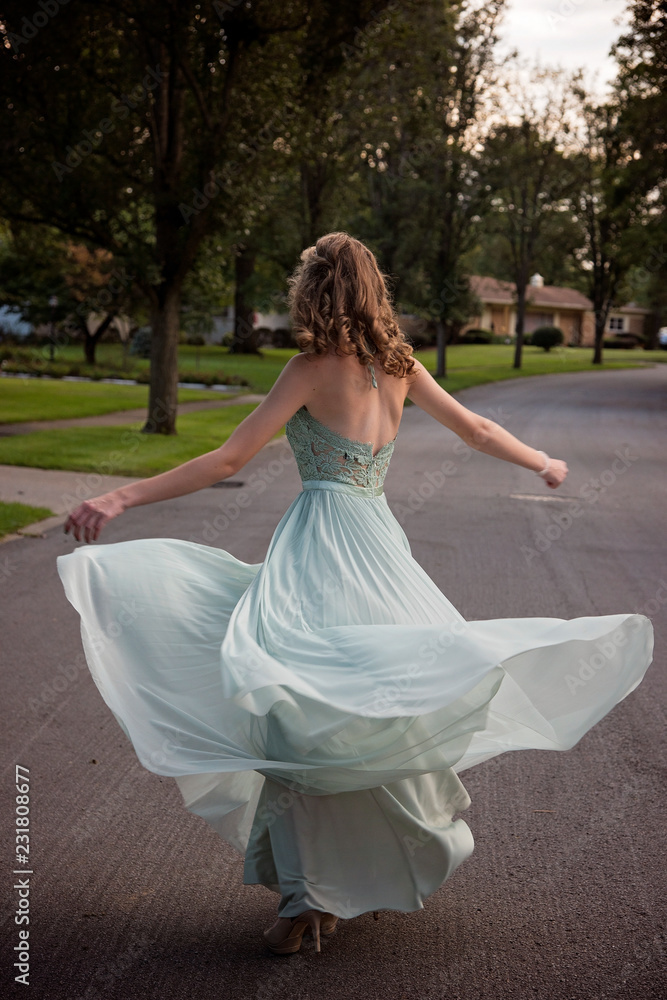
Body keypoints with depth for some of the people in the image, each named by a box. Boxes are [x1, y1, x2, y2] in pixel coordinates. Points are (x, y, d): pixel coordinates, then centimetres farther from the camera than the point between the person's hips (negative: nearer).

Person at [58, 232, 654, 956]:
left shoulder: (313, 367, -7)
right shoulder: (399, 366, 9)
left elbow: (229, 460, -12)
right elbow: (477, 430, 19)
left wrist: (122, 498, -12)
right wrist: (544, 464, 38)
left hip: (319, 547, -6)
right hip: (380, 542, 6)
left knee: (290, 704, -5)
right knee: (380, 697, 18)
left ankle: (306, 894, -9)